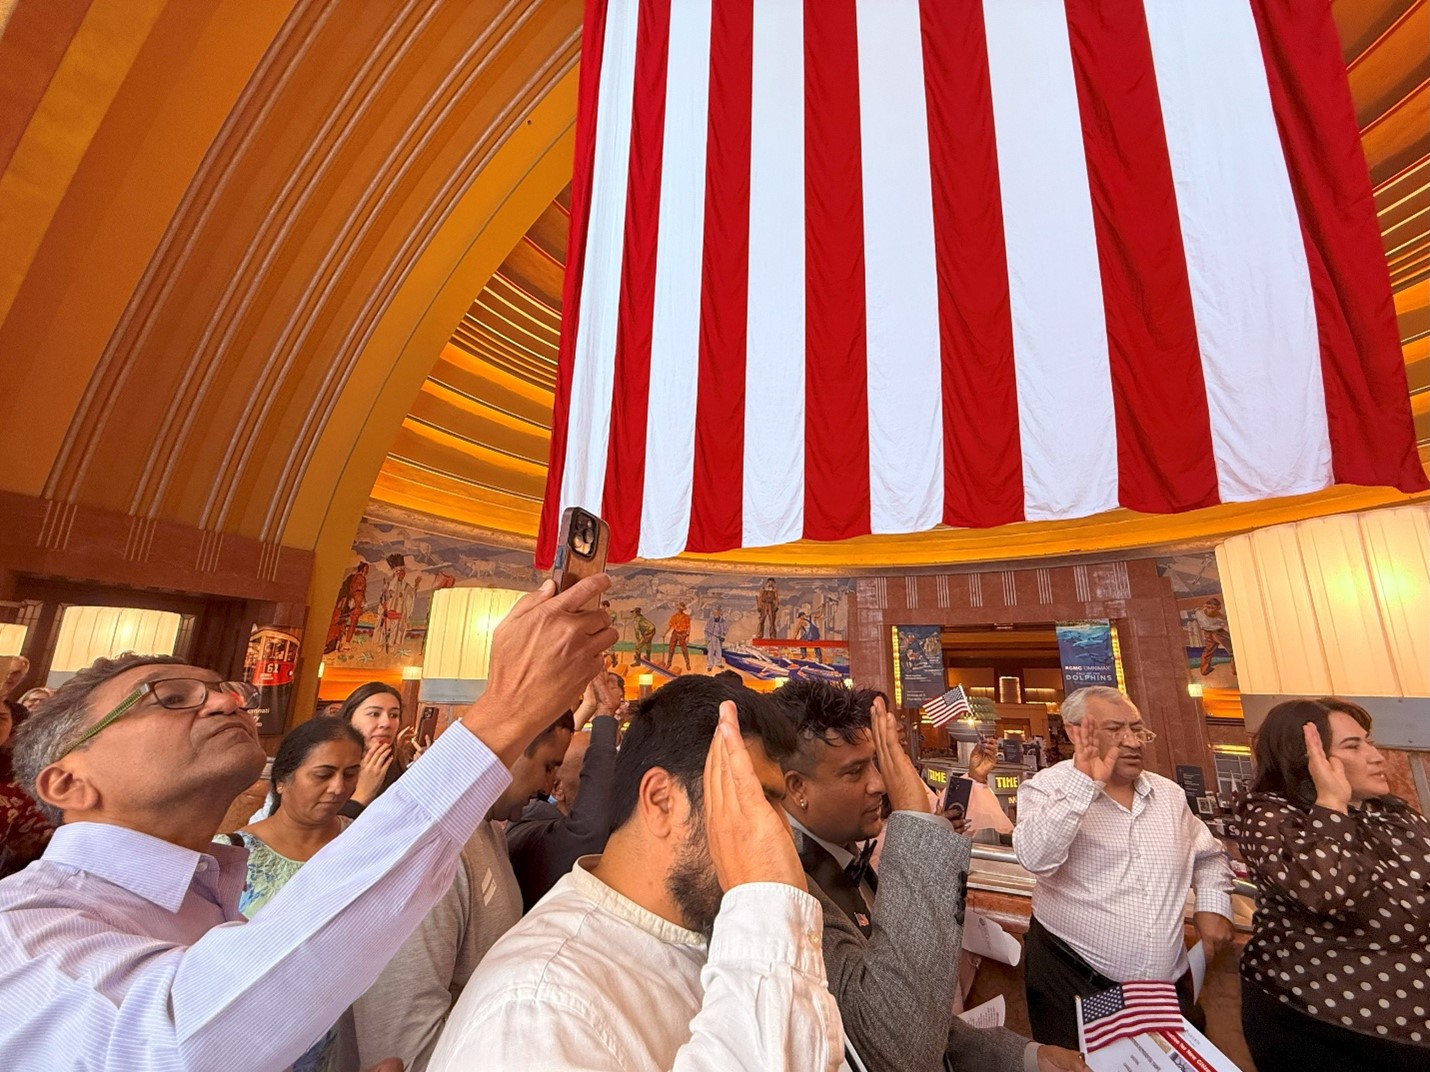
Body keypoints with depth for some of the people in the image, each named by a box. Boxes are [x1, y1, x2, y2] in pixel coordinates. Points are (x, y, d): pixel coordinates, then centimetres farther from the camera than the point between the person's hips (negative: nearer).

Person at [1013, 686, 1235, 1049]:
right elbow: (1036, 858, -31)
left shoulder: (1169, 793, 7)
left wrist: (1213, 904, 4)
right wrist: (1084, 784, -35)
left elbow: (1208, 854, 23)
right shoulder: (1047, 789, -14)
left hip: (1168, 981, 6)